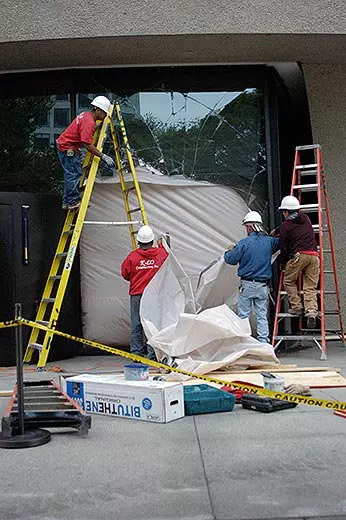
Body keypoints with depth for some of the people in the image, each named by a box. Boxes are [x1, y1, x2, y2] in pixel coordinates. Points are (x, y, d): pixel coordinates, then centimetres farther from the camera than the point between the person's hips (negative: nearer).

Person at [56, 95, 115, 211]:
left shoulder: (86, 115, 10)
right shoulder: (89, 122, -22)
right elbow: (87, 144, -27)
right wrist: (103, 157, -27)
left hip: (64, 146, 11)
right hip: (68, 148, -11)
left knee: (70, 175, 13)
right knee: (74, 174, -10)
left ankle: (67, 202, 18)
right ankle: (73, 202, -8)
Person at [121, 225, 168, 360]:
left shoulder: (132, 256, -5)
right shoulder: (161, 253, -2)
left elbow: (125, 274, 6)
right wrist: (162, 246, 32)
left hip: (136, 295, 0)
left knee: (136, 325, 6)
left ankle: (136, 353, 8)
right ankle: (152, 354, 3)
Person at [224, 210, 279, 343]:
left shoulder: (243, 243, -11)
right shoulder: (269, 241, 2)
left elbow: (230, 259, -4)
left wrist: (229, 251, 16)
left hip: (247, 285, -3)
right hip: (263, 286, 4)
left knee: (243, 316, 4)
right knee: (262, 316, 9)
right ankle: (263, 341, 8)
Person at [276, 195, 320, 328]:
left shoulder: (285, 225, 2)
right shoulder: (306, 218, 18)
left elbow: (284, 247, 3)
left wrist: (282, 264, 16)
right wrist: (277, 231, 45)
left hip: (298, 256, -5)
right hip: (314, 255, 5)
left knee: (288, 281, 15)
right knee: (311, 287, 6)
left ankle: (297, 307, 8)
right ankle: (311, 311, -10)